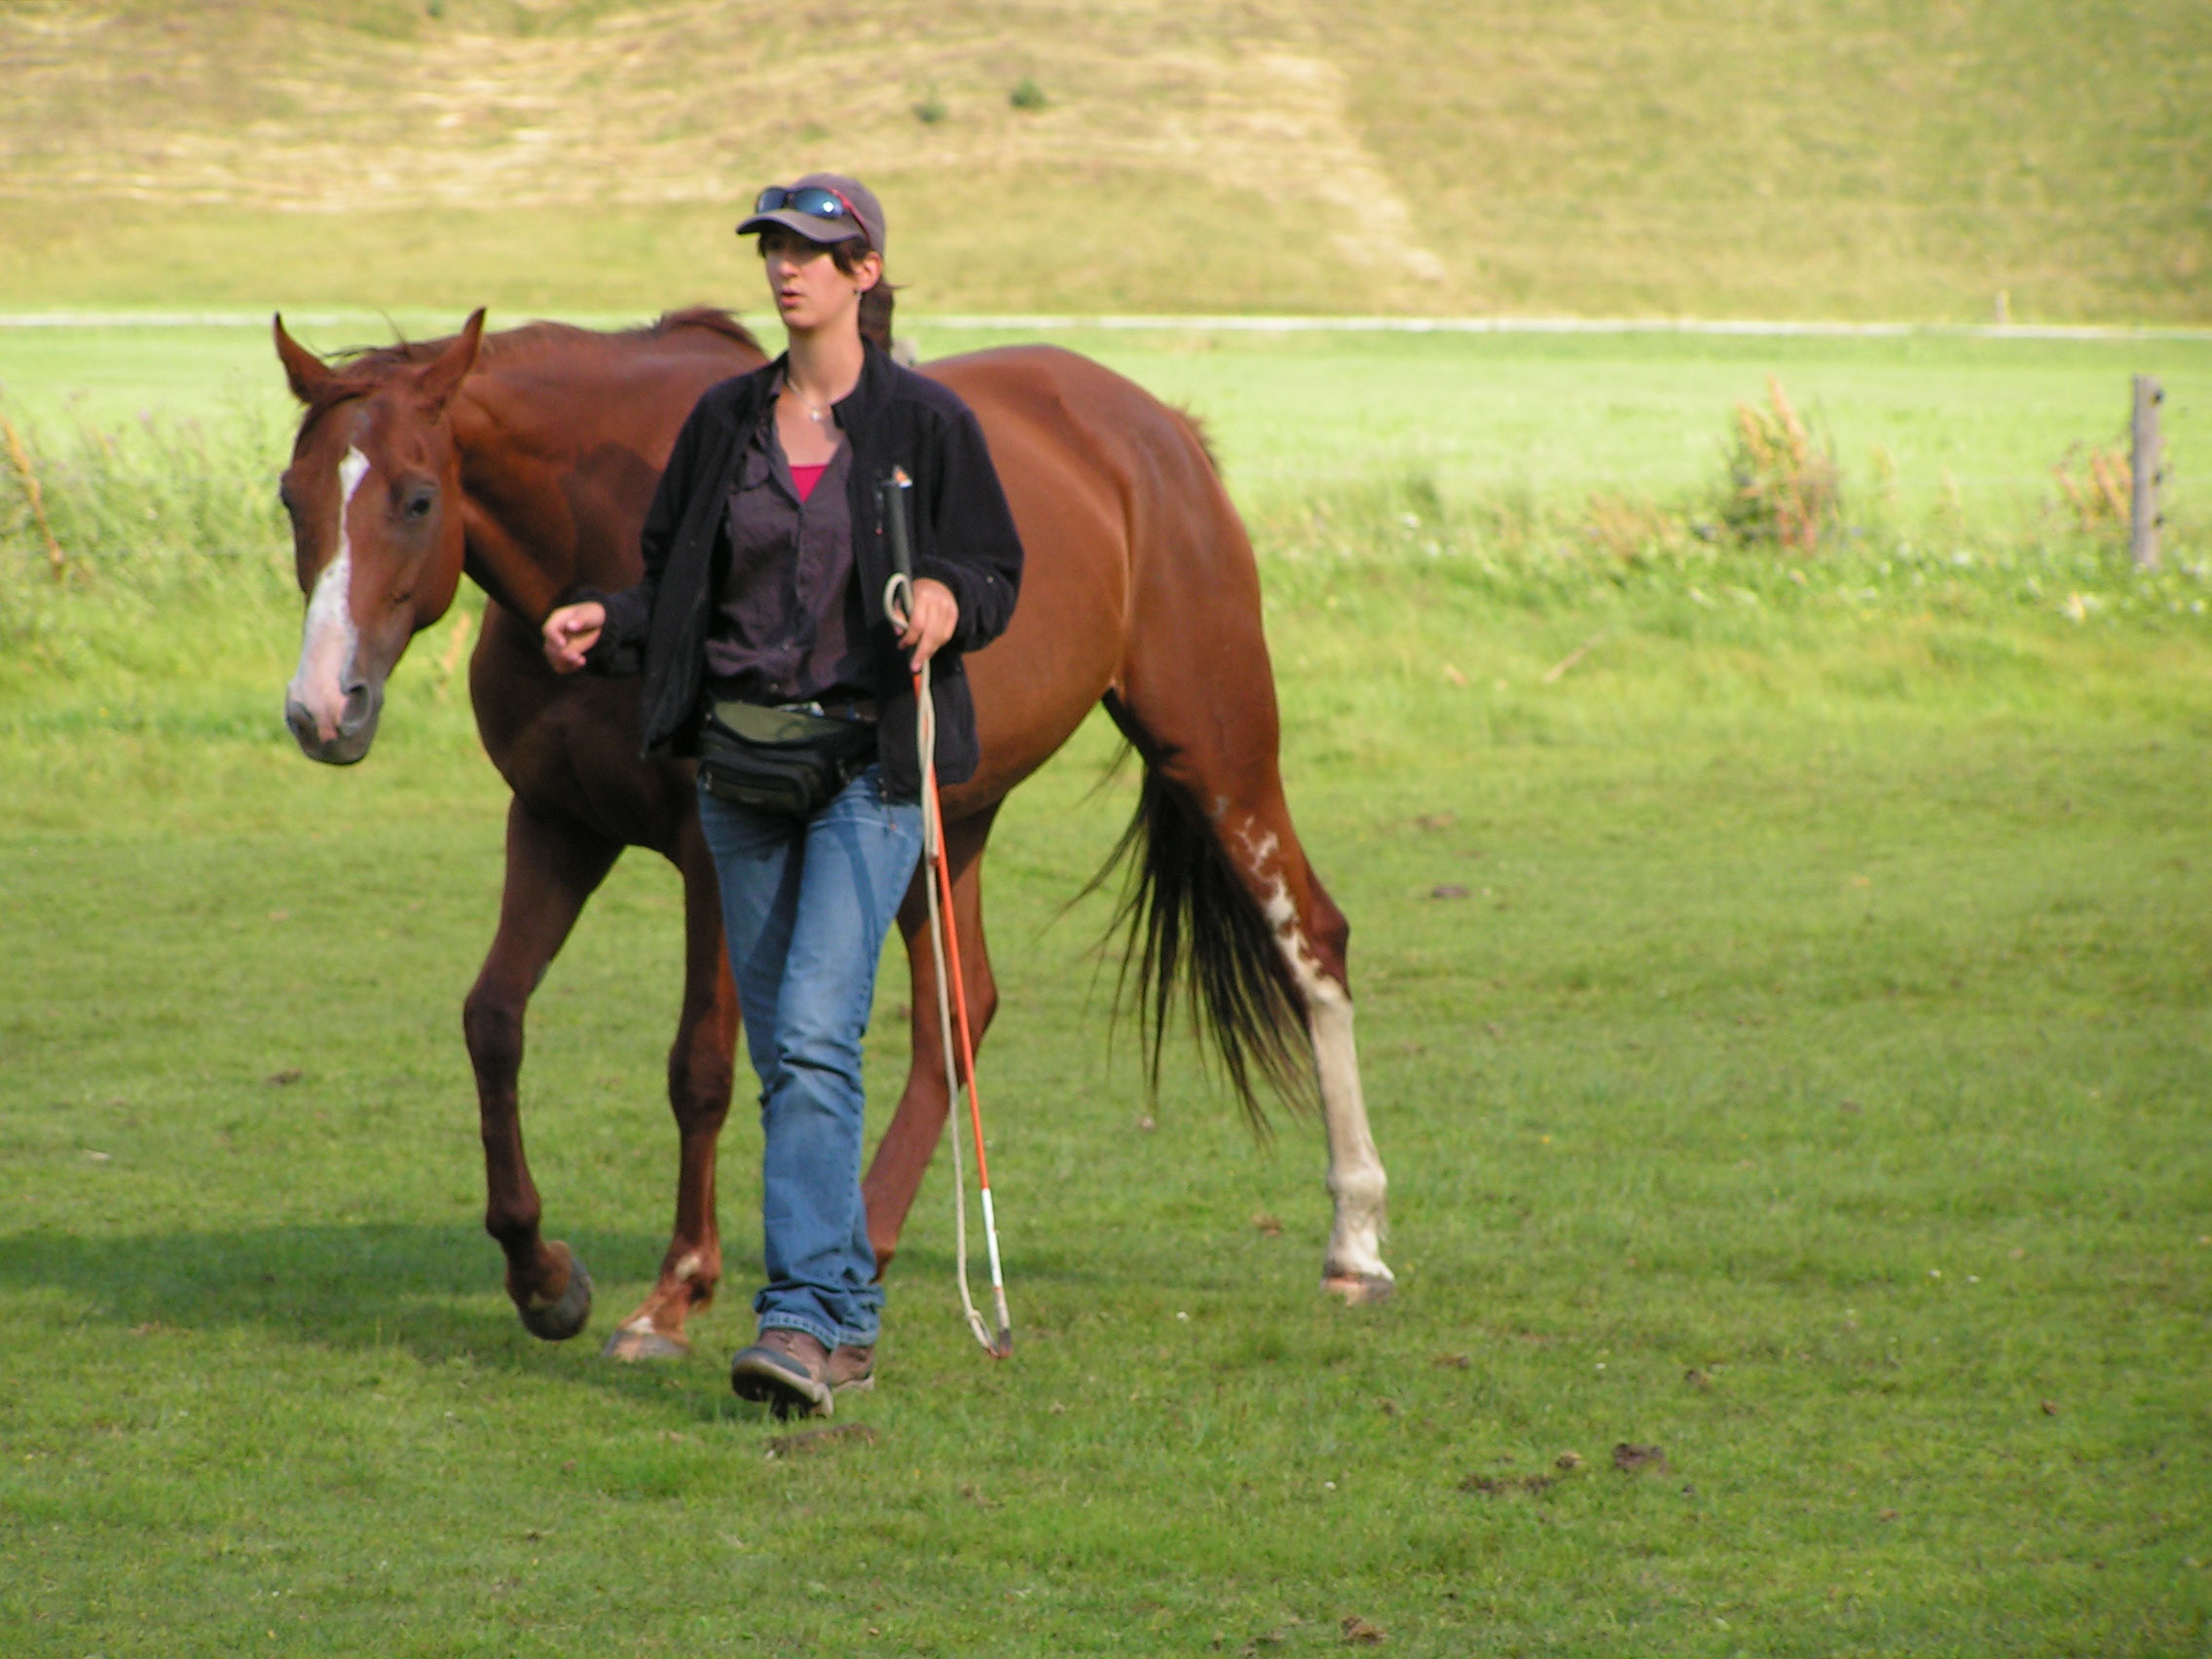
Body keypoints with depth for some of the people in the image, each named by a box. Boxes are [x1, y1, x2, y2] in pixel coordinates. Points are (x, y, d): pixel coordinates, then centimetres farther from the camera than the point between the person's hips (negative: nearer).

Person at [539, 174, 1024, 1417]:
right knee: (783, 1052, 8)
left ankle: (804, 1316, -21)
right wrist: (606, 626, -4)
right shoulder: (727, 422, 9)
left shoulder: (926, 422, -3)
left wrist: (949, 602, -20)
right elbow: (678, 583, 15)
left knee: (815, 1031, -18)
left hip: (871, 762, -5)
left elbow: (999, 571, 2)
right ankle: (851, 1313, 19)